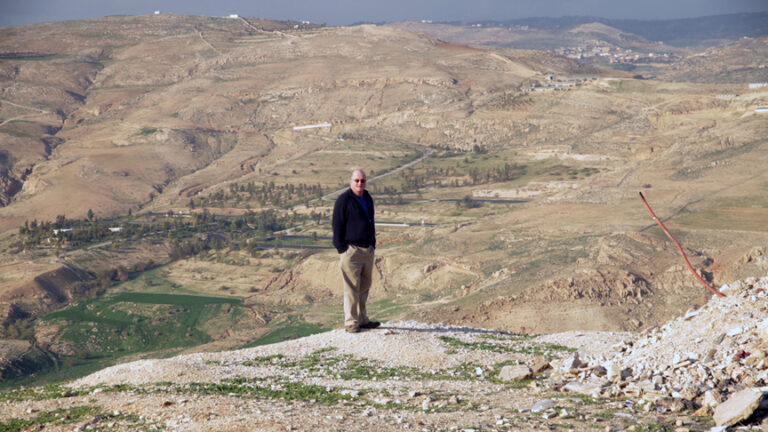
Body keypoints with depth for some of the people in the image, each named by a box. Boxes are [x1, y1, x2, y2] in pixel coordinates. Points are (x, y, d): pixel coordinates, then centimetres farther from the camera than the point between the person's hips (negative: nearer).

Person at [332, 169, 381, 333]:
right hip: (351, 250, -7)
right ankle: (351, 322, -1)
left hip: (367, 250, 7)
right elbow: (337, 225, -10)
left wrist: (373, 243, 17)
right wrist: (342, 249, -13)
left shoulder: (367, 198, 15)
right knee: (352, 287, -6)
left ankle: (362, 319, 19)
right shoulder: (344, 200, -9)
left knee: (365, 286, 11)